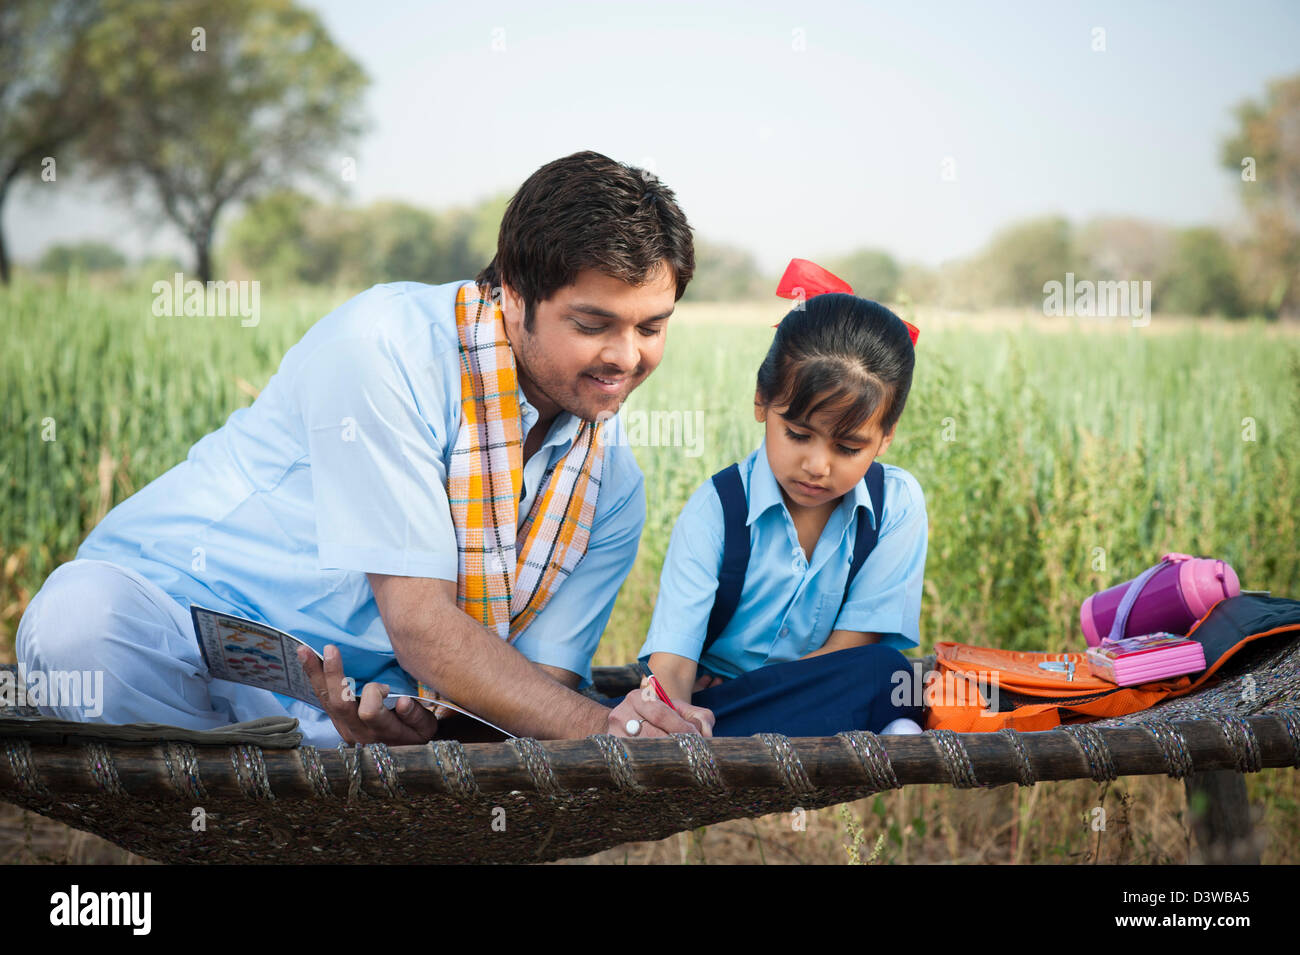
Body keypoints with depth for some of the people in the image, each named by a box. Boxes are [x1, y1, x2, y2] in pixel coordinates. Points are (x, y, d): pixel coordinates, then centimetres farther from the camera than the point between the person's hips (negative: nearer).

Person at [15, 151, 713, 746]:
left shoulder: (612, 484, 2)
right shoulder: (387, 344, -18)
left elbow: (544, 680, -1)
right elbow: (419, 622, -22)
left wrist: (420, 713, -24)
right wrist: (603, 731, -30)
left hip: (334, 709, 4)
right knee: (84, 617, -38)